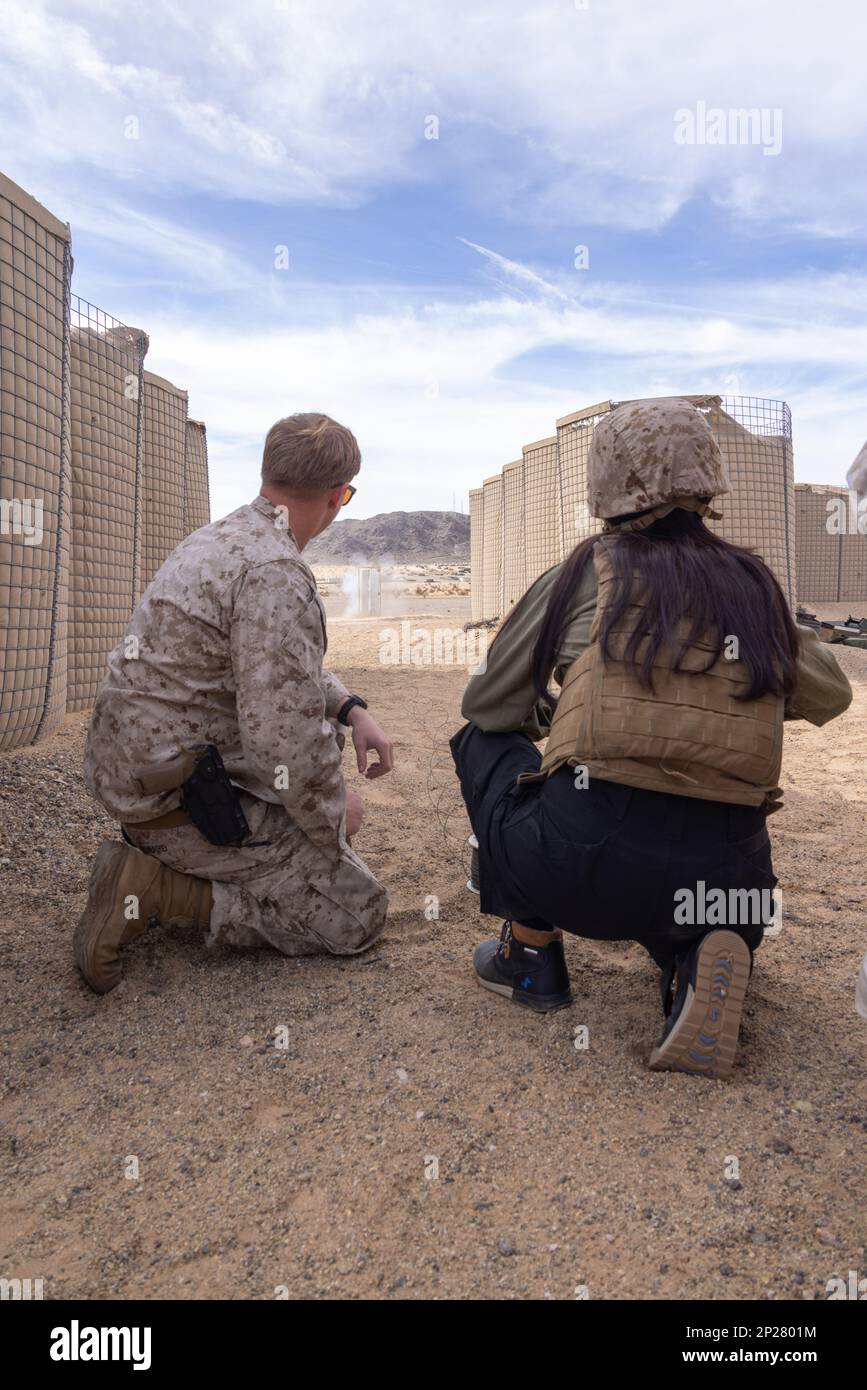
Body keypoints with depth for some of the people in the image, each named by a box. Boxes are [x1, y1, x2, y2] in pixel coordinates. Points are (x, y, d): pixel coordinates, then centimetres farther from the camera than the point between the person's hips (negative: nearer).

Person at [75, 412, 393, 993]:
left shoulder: (221, 535, 7)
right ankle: (156, 890, -8)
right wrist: (334, 821, -9)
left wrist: (351, 709, 8)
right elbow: (288, 744, -27)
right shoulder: (277, 575, -24)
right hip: (177, 796, -10)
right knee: (359, 914, -4)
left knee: (325, 731, 27)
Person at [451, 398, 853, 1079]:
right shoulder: (755, 584, 13)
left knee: (484, 740, 23)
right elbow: (830, 696, 29)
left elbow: (487, 707, 14)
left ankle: (532, 954, 17)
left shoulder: (583, 572, 5)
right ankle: (702, 961, 3)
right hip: (727, 876, 4)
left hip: (583, 865, -3)